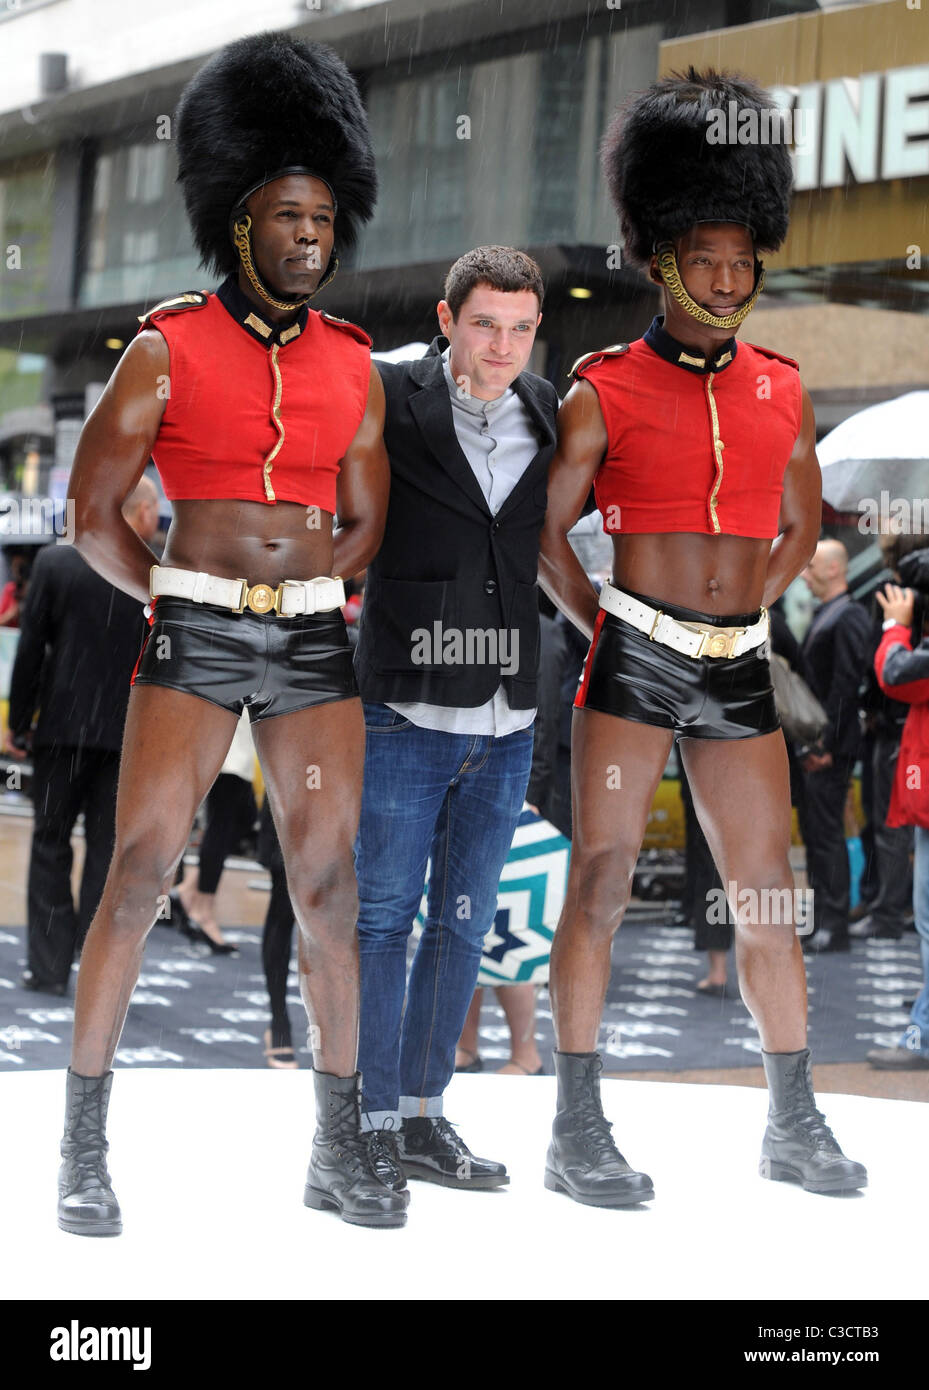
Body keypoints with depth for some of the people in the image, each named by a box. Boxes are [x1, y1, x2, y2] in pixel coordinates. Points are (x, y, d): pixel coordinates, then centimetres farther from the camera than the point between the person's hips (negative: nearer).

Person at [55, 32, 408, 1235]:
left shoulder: (352, 365, 10)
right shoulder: (167, 348, -2)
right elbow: (93, 516, -1)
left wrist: (293, 580, 2)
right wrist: (178, 597, 6)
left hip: (314, 644, 4)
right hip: (192, 640, -3)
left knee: (328, 888, 4)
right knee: (139, 875, -7)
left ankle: (338, 1151, 13)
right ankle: (83, 1149, 1)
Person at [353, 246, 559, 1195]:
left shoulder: (550, 421, 6)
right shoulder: (390, 401, -7)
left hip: (506, 724, 4)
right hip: (405, 716, -4)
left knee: (463, 926, 10)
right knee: (382, 918, 0)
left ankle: (425, 1117, 20)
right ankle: (377, 1126, 8)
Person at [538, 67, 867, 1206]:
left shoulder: (780, 390, 10)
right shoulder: (605, 389, -2)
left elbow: (801, 527, 22)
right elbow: (541, 532, 3)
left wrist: (739, 609, 14)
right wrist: (601, 629, 1)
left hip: (739, 670, 4)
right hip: (633, 663, -4)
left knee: (767, 890, 7)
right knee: (602, 880, -4)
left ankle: (793, 1126, 17)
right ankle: (578, 1134, 0)